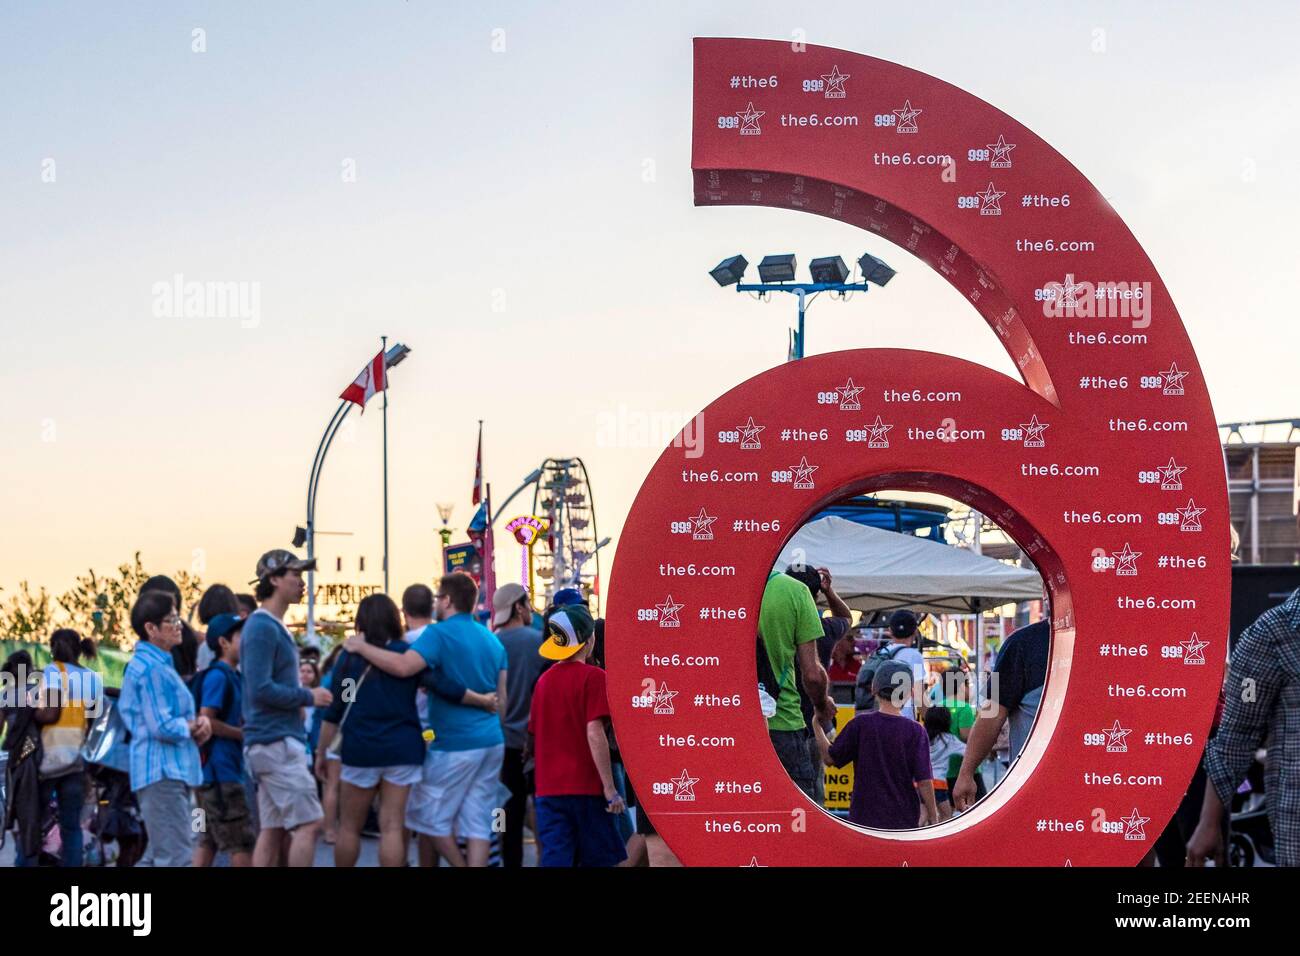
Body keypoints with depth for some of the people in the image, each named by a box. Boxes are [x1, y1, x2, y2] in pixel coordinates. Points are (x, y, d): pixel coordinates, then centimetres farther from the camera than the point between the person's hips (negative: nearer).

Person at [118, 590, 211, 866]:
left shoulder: (160, 663, 17)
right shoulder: (152, 669, -16)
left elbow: (176, 715, 22)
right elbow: (162, 727, -21)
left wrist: (198, 721, 1)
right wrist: (193, 727, -4)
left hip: (170, 770, 11)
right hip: (163, 771, -11)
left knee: (158, 855, 16)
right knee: (176, 858, -10)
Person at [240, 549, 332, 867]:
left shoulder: (275, 627, 18)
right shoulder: (262, 627, -13)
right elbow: (261, 688, -21)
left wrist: (301, 699, 9)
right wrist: (308, 697, -12)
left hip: (276, 740, 10)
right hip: (276, 741, -10)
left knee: (273, 829, 8)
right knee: (309, 822, -11)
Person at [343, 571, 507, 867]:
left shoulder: (440, 634, -11)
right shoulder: (492, 640, 13)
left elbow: (403, 666, -27)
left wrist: (361, 647, -16)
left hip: (456, 743, -7)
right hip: (492, 743, 7)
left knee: (431, 814, 8)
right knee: (478, 822, 6)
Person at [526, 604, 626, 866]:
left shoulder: (544, 679, 9)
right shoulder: (593, 677, -9)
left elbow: (533, 737, 14)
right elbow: (594, 733, -17)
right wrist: (610, 789, -15)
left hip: (548, 788, 5)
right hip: (587, 786, -5)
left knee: (555, 859, 1)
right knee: (600, 860, 7)